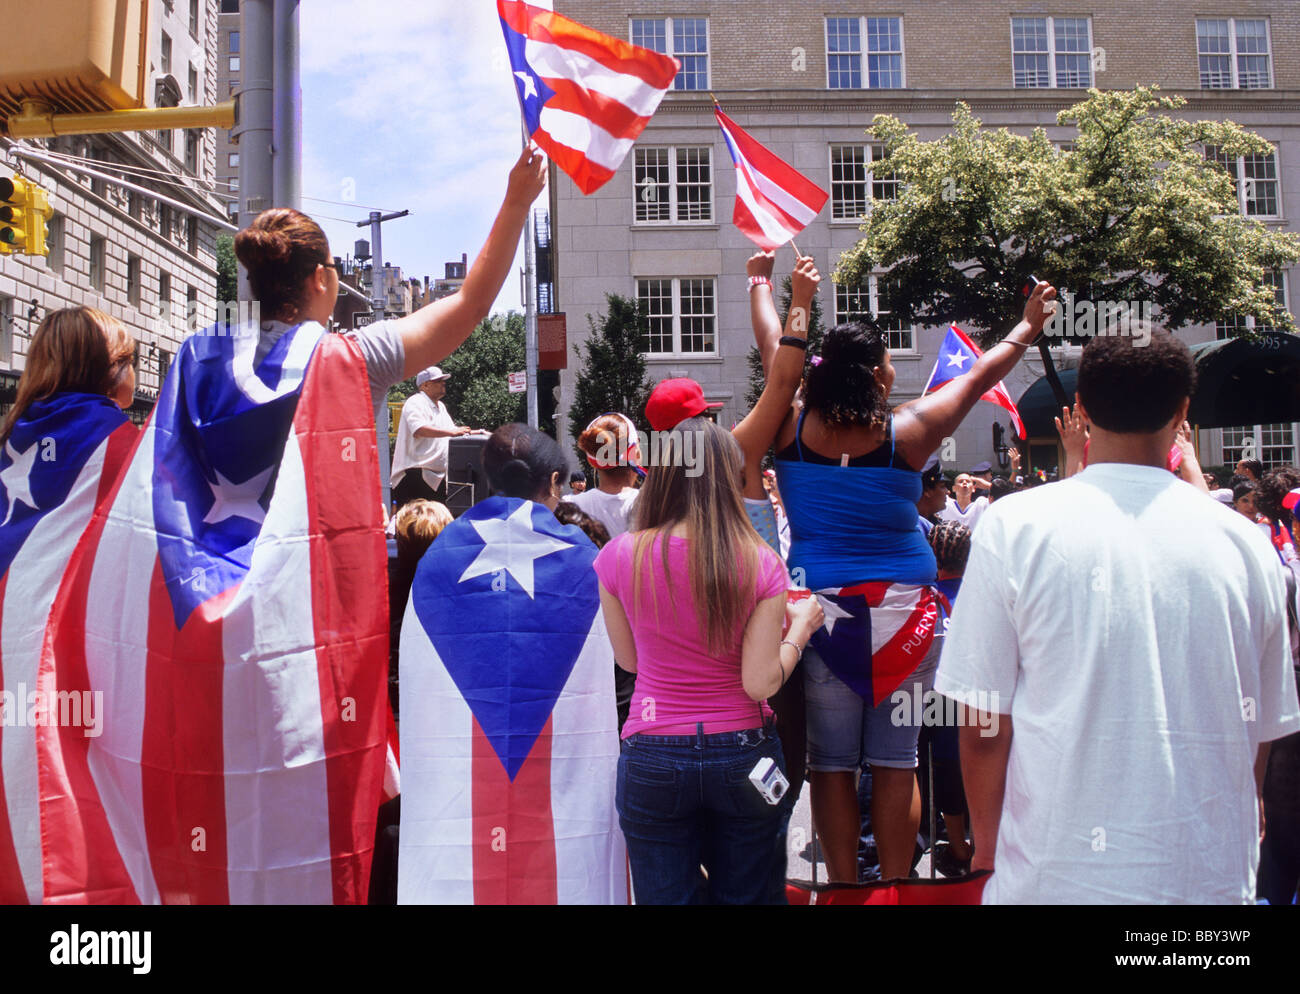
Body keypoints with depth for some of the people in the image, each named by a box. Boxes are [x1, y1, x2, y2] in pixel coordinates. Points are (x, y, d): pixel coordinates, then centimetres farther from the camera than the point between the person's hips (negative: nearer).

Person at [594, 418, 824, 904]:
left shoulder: (619, 557, -9)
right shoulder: (760, 564, -11)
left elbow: (628, 659, 4)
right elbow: (760, 683, -11)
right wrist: (799, 629, 4)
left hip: (653, 760, 0)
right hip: (742, 754, 0)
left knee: (665, 897, 13)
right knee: (747, 896, 17)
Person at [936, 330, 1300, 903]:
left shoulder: (1014, 527, -11)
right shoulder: (1244, 542, -3)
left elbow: (985, 727, -8)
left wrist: (987, 847, 8)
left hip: (1060, 876, -2)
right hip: (1215, 877, 3)